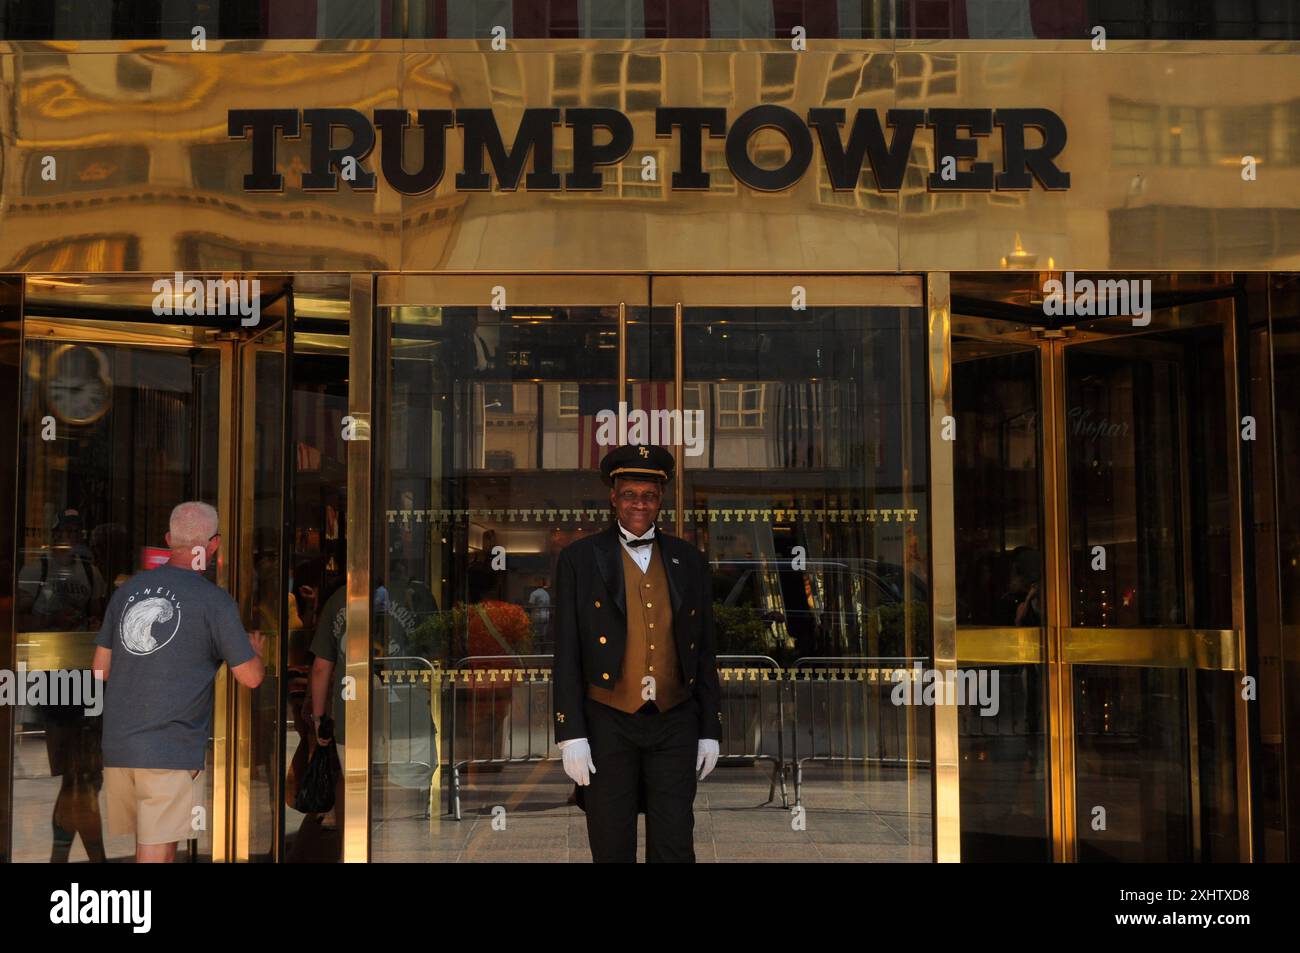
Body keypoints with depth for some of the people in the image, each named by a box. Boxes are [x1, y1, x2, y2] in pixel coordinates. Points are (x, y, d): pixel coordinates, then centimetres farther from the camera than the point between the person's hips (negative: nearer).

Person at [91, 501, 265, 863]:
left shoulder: (128, 589, 9)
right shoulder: (216, 602, -7)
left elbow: (100, 668, 13)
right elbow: (251, 677, -4)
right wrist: (256, 649, 18)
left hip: (117, 745, 6)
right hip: (171, 750, -5)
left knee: (162, 843, 20)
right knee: (155, 852, -2)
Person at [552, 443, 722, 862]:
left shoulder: (688, 560, 8)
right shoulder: (579, 559, 0)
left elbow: (705, 651, 11)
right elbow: (567, 652, -2)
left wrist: (710, 730, 7)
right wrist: (571, 735, -8)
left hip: (674, 723, 2)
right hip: (608, 723, -2)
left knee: (675, 850, 3)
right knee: (612, 852, 5)